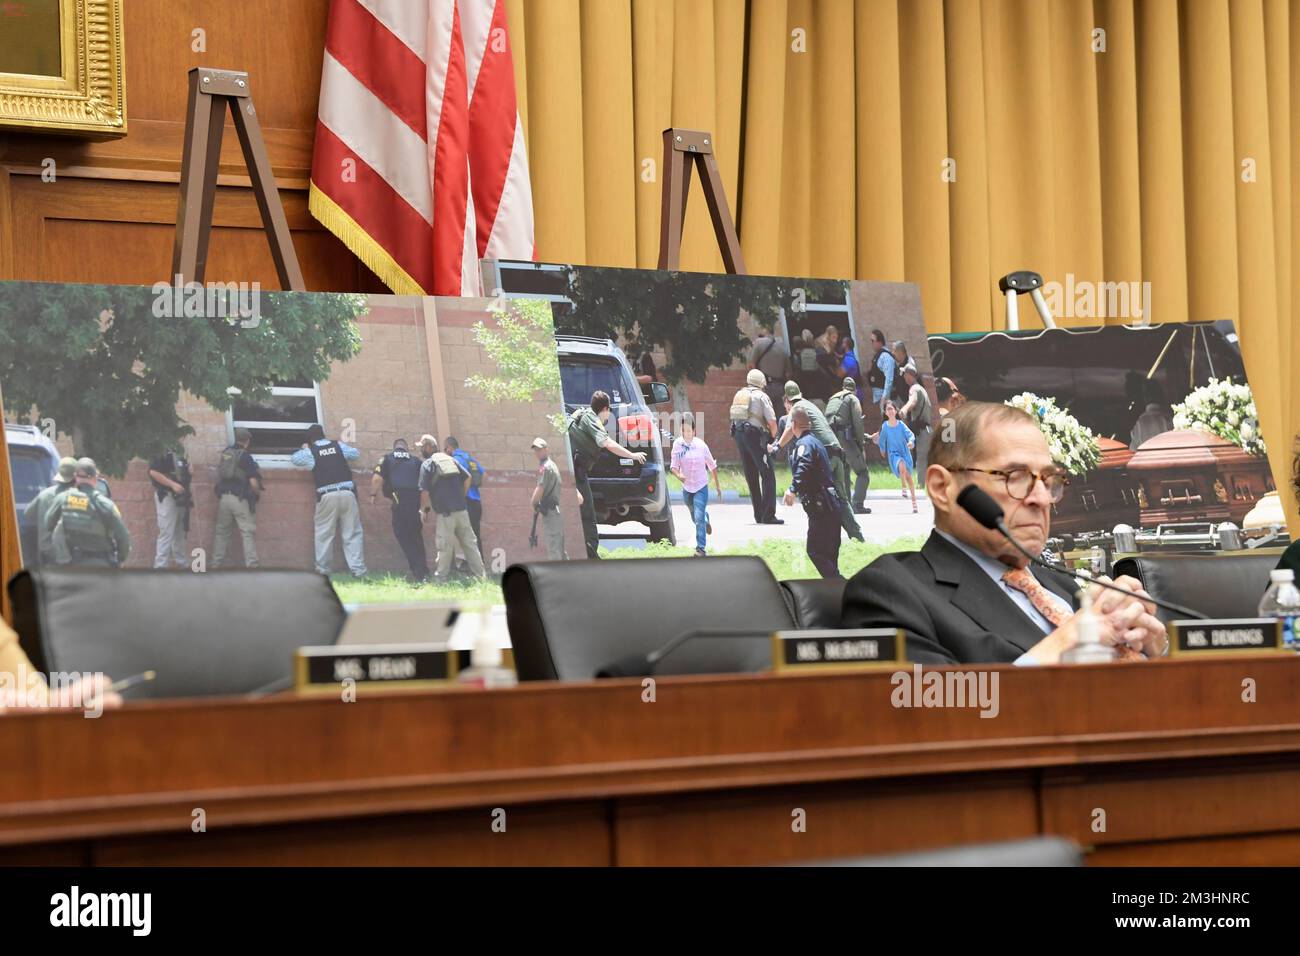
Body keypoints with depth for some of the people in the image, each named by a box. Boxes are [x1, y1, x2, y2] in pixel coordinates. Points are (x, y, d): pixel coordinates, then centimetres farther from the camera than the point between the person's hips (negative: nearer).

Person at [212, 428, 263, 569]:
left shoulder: (224, 454, 9)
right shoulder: (246, 457, -9)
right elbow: (253, 483, -10)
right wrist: (258, 493, 8)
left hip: (224, 497, 5)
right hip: (240, 498, -5)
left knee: (221, 531, 14)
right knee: (248, 532, -2)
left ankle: (216, 563, 16)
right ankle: (251, 565, -6)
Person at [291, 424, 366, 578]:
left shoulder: (310, 452, 5)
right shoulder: (339, 446, 11)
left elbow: (293, 459, 17)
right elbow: (356, 454, 24)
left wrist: (303, 449, 35)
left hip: (327, 495, -2)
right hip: (347, 492, 2)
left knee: (324, 533, 12)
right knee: (353, 533, 3)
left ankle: (323, 567, 14)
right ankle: (357, 569, -2)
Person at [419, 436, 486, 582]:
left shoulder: (427, 465, -1)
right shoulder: (451, 460, 15)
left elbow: (424, 491, -7)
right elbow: (467, 477, 9)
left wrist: (427, 508, 8)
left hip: (445, 511, -5)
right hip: (462, 509, 5)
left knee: (444, 545, 0)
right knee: (469, 542, 9)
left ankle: (441, 577, 4)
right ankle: (480, 574, 9)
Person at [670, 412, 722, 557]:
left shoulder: (701, 445, -13)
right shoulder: (677, 444, -12)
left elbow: (712, 465, -1)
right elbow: (673, 465, -11)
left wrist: (717, 484, 6)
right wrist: (678, 474, -34)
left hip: (701, 486, -3)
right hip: (686, 487, 3)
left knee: (699, 518, -14)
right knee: (695, 518, 22)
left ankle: (700, 548, -7)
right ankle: (706, 520, 56)